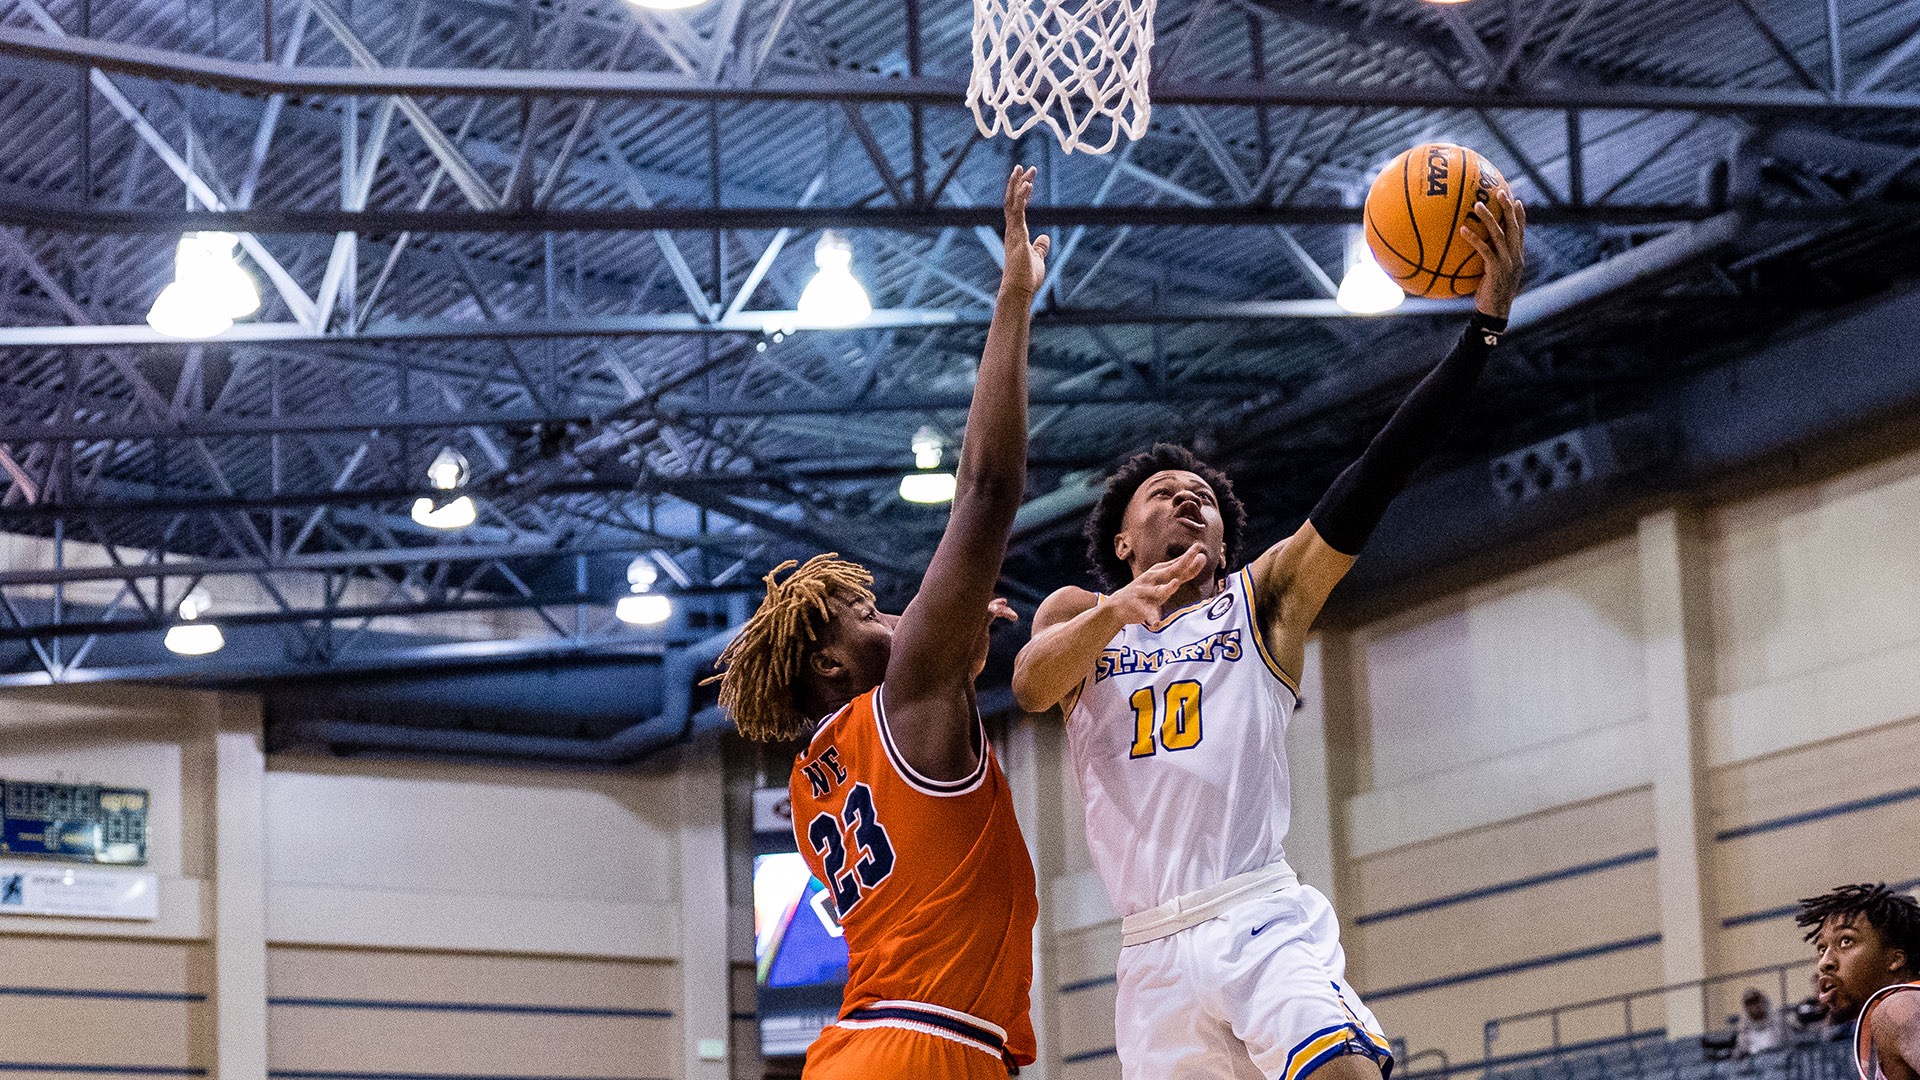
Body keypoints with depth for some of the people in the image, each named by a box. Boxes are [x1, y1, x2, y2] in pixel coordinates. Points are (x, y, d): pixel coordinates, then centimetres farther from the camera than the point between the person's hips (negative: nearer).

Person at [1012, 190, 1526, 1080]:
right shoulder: (1077, 615, 18)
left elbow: (1380, 475, 2)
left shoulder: (1262, 598, 14)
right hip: (1152, 952, 2)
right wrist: (1117, 612, -29)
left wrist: (1486, 321, -9)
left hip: (1263, 922, -2)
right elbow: (1030, 685, -6)